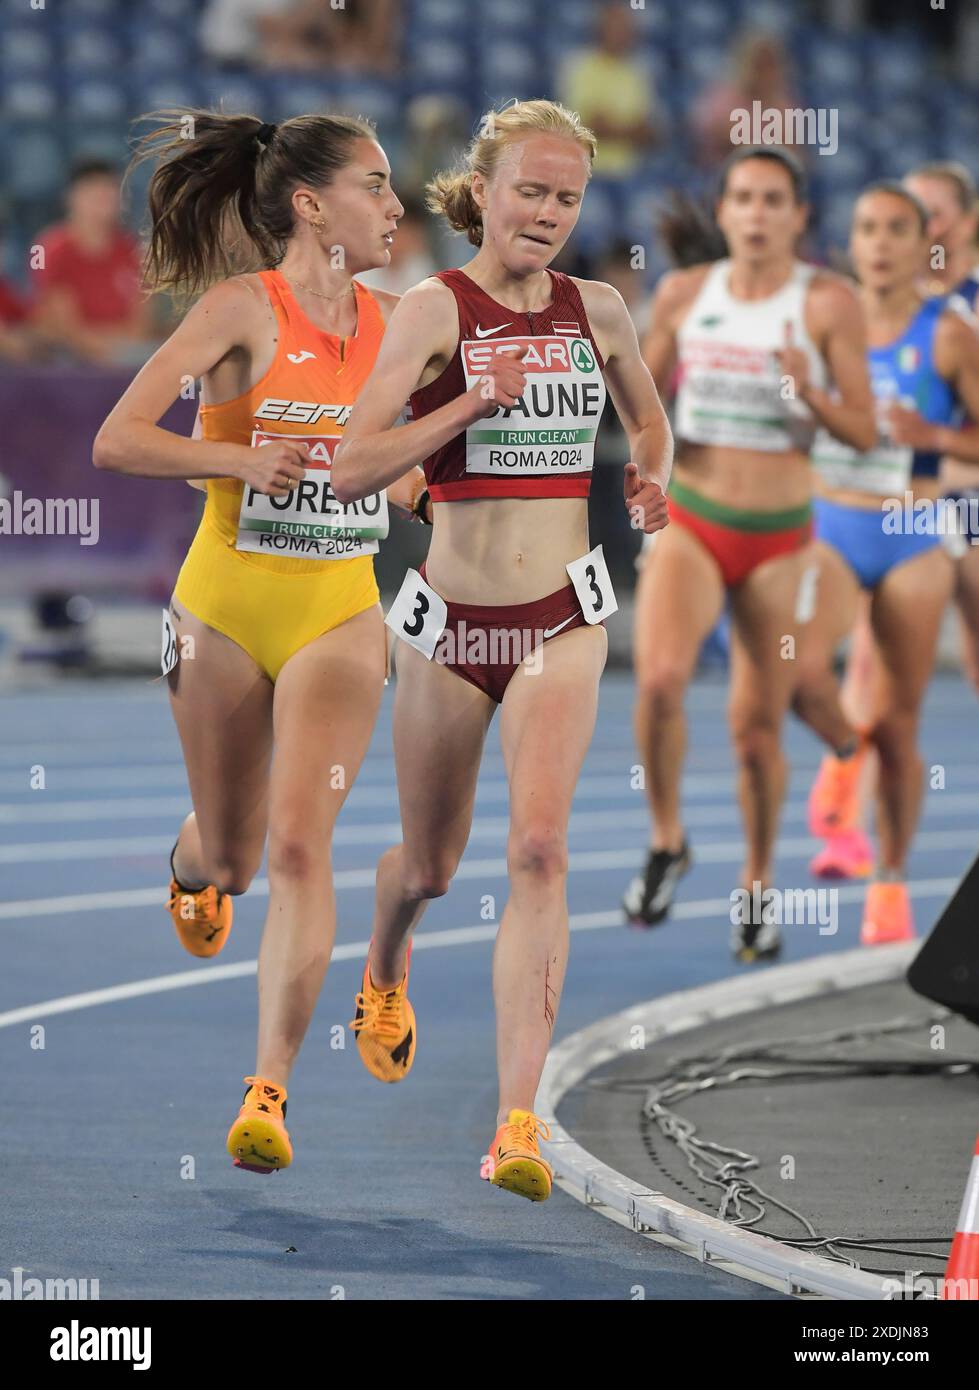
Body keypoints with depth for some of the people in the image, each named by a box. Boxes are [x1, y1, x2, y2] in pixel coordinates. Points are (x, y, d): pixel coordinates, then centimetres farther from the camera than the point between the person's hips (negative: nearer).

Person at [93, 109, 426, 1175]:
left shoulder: (389, 324, 4)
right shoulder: (242, 308, -11)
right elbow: (116, 441, -17)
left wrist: (404, 480, 1)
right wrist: (239, 460, -27)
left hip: (339, 614, 2)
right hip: (226, 606, -2)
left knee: (298, 843, -14)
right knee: (232, 852, 13)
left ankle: (268, 1095, -14)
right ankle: (193, 865, 53)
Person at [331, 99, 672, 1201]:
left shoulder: (598, 311, 3)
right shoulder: (436, 309, -9)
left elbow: (649, 418, 24)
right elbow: (350, 470, -17)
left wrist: (651, 480, 2)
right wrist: (475, 399, -24)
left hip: (562, 618, 1)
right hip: (451, 616, -1)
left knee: (538, 848, -17)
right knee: (431, 862, 16)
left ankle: (518, 1126, -20)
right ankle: (385, 972, 54)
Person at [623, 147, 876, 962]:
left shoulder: (828, 303, -6)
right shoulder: (684, 295, 2)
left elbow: (863, 432, -6)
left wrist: (808, 390, -25)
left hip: (778, 536, -1)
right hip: (689, 524, 1)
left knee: (758, 729, 5)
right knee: (659, 678, -25)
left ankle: (757, 885, 28)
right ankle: (667, 841, -1)